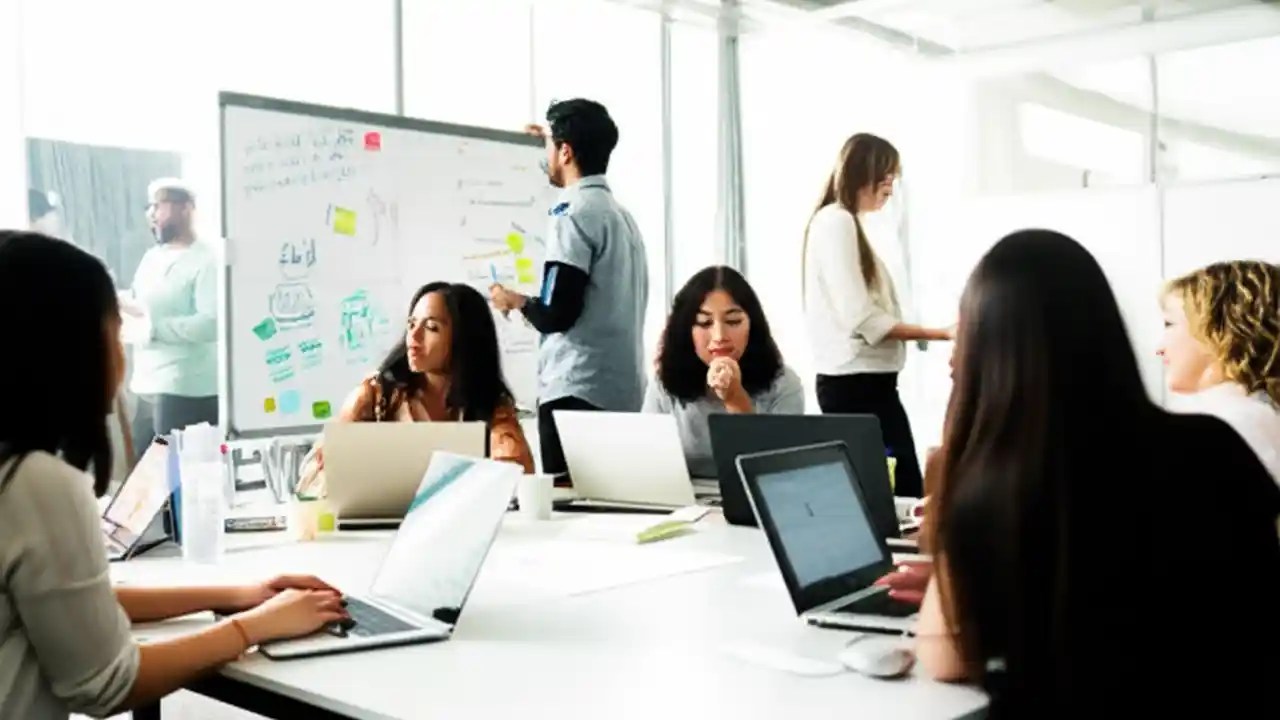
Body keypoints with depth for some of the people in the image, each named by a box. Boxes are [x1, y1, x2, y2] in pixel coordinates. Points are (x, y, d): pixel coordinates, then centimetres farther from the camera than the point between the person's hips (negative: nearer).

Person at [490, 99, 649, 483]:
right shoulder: (620, 213, 15)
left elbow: (556, 315, -19)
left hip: (578, 391, -9)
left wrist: (517, 302, 5)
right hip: (623, 391, 9)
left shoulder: (574, 216, -11)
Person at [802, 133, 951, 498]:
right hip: (858, 382, -10)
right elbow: (861, 318, -17)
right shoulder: (836, 222, -11)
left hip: (859, 379, 10)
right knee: (904, 492, -10)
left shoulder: (841, 222, 18)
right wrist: (936, 333, -14)